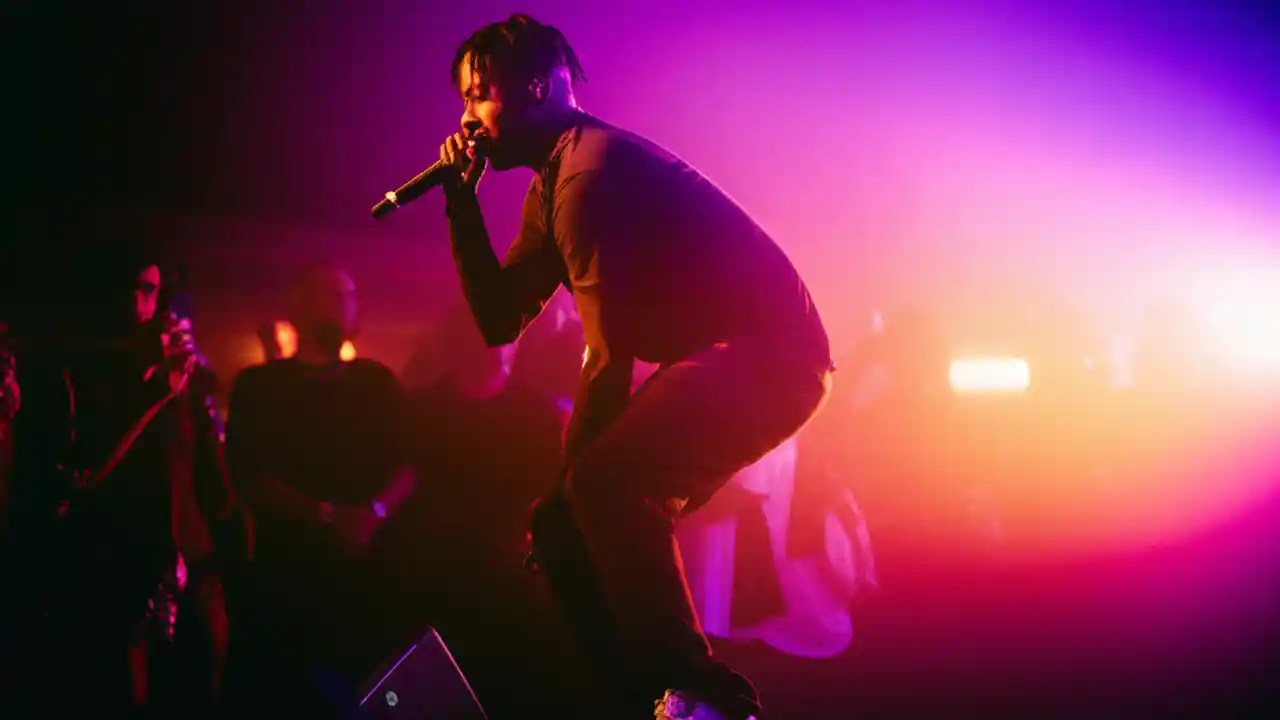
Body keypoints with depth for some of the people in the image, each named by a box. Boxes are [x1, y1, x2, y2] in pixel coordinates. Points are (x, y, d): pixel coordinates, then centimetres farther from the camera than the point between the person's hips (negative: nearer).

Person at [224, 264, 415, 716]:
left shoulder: (378, 383, 15)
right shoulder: (260, 386, 8)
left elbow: (406, 464, 5)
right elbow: (250, 474, -4)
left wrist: (375, 512, -16)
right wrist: (324, 515, -17)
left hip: (368, 569, 2)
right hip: (286, 571, -1)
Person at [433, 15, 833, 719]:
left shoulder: (590, 168, -17)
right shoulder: (551, 188, 14)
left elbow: (608, 356, -19)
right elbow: (499, 320, 14)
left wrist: (567, 478, -10)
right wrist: (461, 197, 7)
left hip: (768, 351, -10)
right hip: (715, 360, 10)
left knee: (606, 483, -30)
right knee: (571, 527, 8)